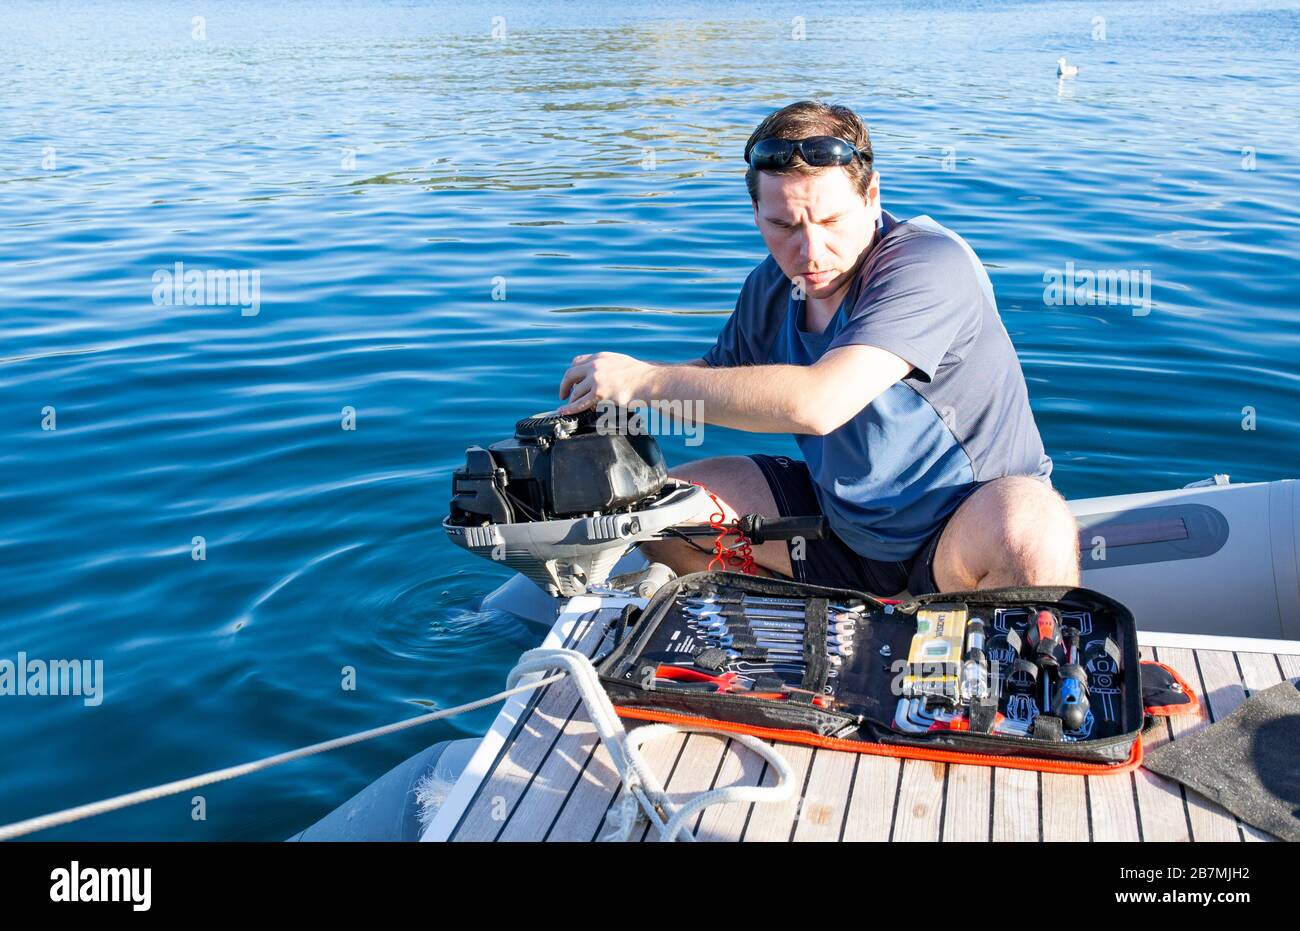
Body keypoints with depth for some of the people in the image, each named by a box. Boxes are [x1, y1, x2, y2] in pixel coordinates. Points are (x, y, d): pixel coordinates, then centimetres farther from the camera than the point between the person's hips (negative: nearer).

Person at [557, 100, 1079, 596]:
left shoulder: (931, 264, -26)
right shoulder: (771, 288, -2)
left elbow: (818, 403, -38)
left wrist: (645, 378, -29)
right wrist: (614, 383, -6)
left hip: (964, 531, -6)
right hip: (842, 522, 6)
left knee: (1037, 538, -39)